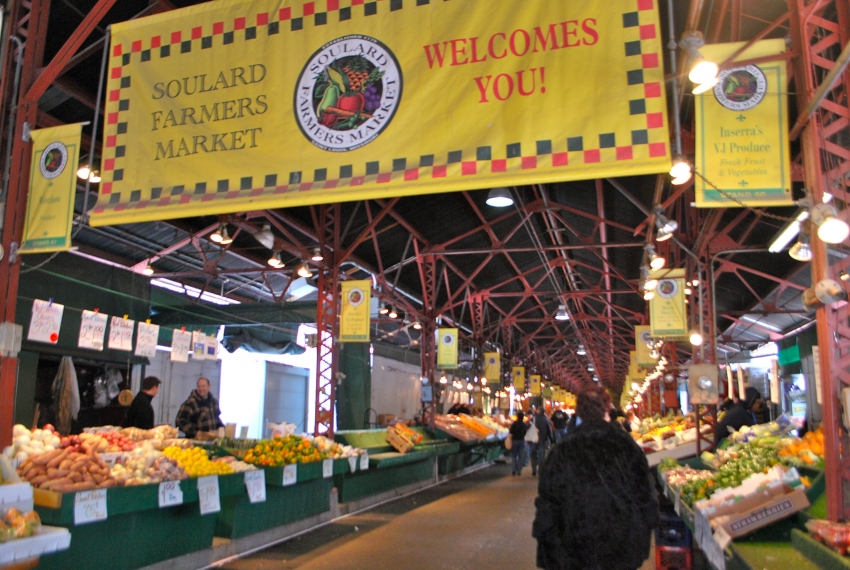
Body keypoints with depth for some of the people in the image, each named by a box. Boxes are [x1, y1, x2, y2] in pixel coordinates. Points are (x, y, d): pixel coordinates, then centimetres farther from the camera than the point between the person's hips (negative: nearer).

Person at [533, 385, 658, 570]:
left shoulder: (561, 452, -8)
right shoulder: (625, 444, -6)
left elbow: (547, 503, -4)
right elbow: (646, 494, -1)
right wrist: (642, 537, 11)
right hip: (623, 548, 1)